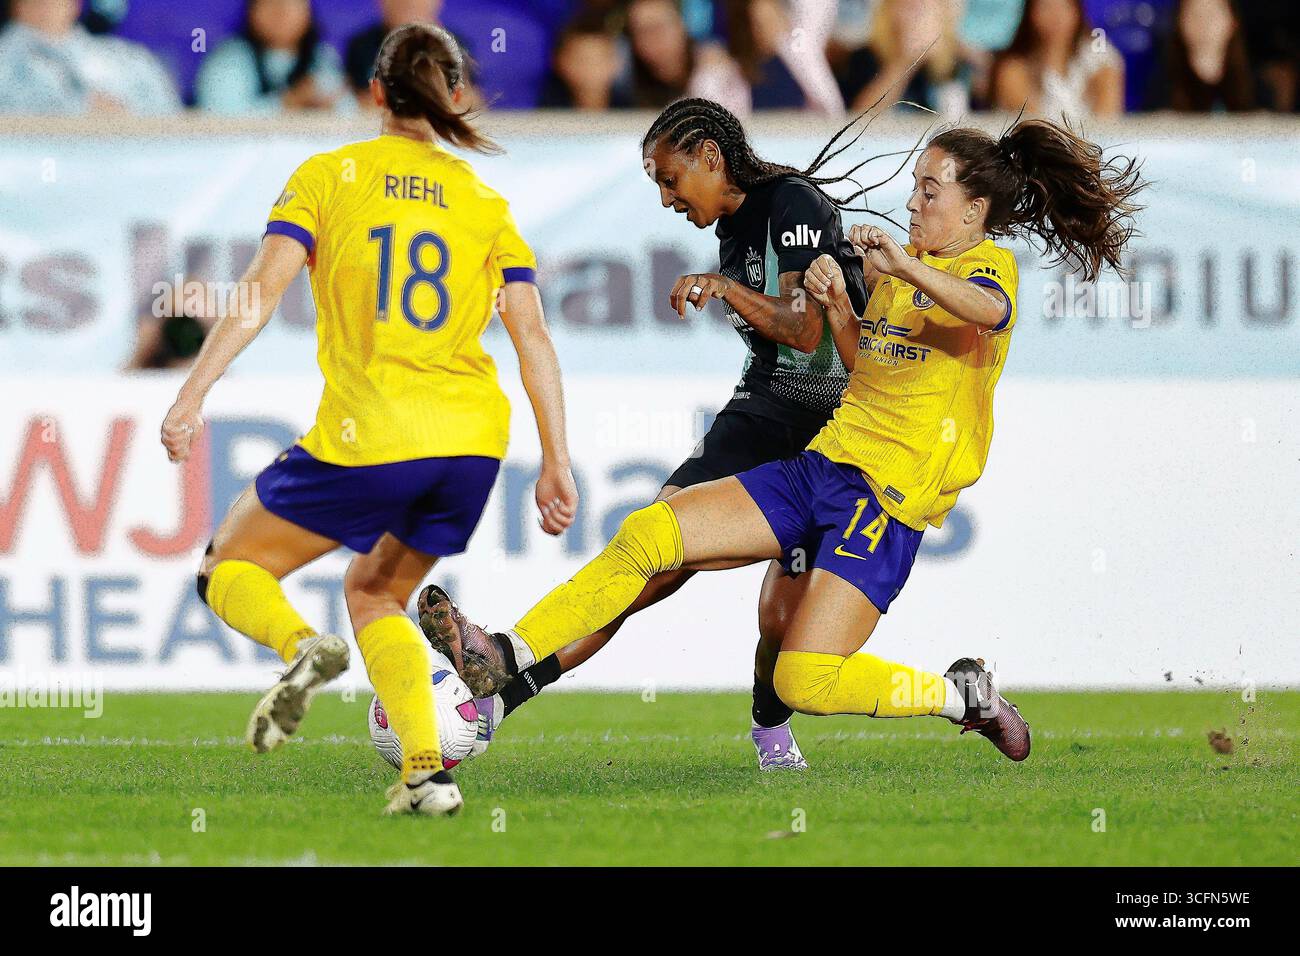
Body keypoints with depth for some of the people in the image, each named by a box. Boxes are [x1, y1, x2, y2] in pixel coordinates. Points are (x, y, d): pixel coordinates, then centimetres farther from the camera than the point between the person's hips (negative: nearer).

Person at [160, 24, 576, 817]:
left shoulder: (328, 176, 5)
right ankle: (427, 768, 3)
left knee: (230, 569, 15)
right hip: (473, 441, 4)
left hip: (368, 439, -4)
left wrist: (192, 395, -11)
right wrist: (557, 465, 6)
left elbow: (263, 289, -8)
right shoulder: (483, 200, 12)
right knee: (374, 595, 24)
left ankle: (299, 643, -19)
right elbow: (533, 335, 5)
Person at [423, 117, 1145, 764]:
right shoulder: (909, 264, 19)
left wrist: (902, 263, -43)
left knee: (805, 682, -18)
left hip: (890, 497, -8)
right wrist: (837, 300, 9)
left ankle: (963, 694, 4)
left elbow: (988, 311, -31)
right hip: (822, 465, 8)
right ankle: (508, 655, -7)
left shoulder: (989, 262, -6)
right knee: (647, 535, -8)